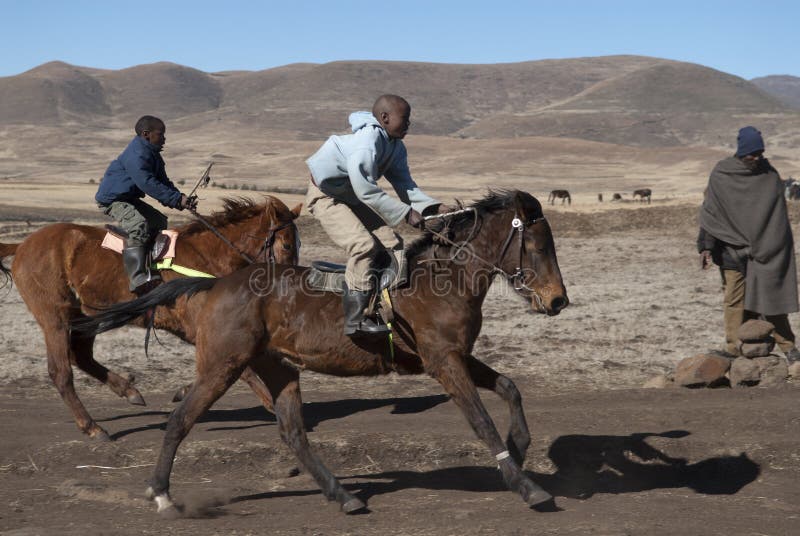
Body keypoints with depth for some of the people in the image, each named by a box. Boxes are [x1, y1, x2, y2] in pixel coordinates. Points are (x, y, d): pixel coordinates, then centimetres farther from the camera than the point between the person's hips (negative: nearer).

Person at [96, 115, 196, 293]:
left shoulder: (153, 156, 9)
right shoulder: (137, 155, -25)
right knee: (138, 224, -30)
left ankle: (154, 269, 22)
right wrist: (177, 199, -33)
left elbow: (163, 183, 8)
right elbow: (148, 184, -33)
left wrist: (182, 199, -10)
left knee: (159, 221, 14)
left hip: (129, 199, 11)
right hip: (111, 199, -11)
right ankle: (138, 278, -39)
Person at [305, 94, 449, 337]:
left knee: (392, 243, 0)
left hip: (353, 199, 9)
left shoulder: (396, 148, -3)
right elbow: (366, 191, -34)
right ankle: (355, 320, -22)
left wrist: (435, 207, -18)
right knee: (363, 244, -25)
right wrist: (406, 213, -33)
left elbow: (405, 186, -3)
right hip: (326, 196, -9)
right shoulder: (367, 140, -31)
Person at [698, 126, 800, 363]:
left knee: (771, 294, 0)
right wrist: (706, 246, -9)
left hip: (766, 247, 1)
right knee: (735, 298, -1)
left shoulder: (770, 175, 3)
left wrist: (780, 248, 8)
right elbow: (710, 211, -2)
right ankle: (733, 347, 4)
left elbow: (779, 215, 10)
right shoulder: (721, 174, -3)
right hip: (732, 247, -1)